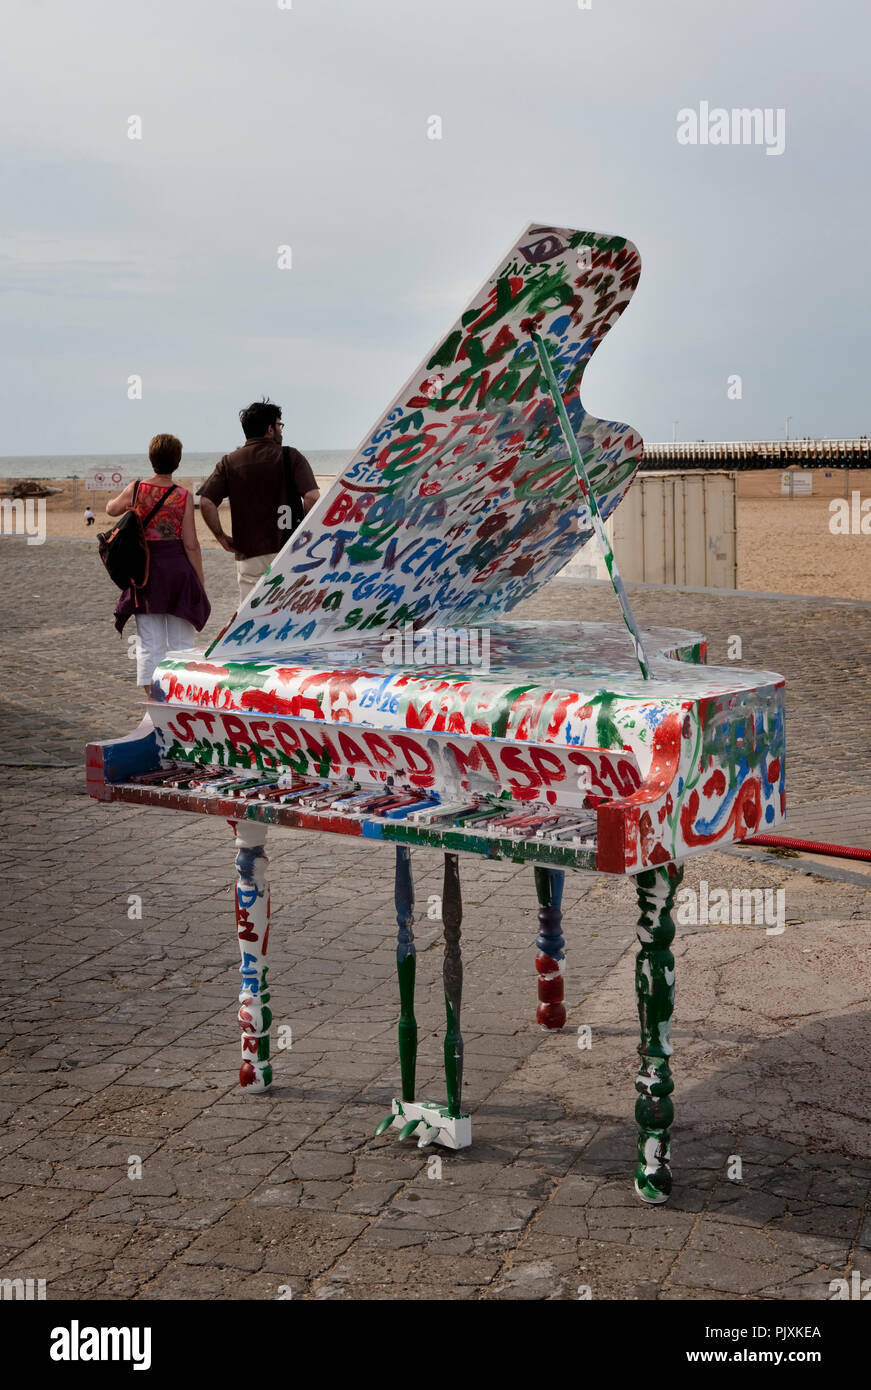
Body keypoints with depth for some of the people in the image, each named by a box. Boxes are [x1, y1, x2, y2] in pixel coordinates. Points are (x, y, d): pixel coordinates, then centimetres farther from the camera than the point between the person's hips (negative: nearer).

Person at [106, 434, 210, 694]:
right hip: (177, 568, -2)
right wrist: (200, 582, 0)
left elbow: (111, 509, 20)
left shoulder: (136, 490, -1)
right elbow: (191, 544, -8)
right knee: (181, 643, 8)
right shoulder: (183, 496, -7)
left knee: (149, 644, 7)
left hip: (145, 570, 2)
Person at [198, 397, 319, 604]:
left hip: (248, 556, 2)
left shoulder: (229, 462, 6)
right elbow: (312, 497, -14)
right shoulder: (291, 457, -1)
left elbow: (206, 503, -5)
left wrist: (221, 537, 5)